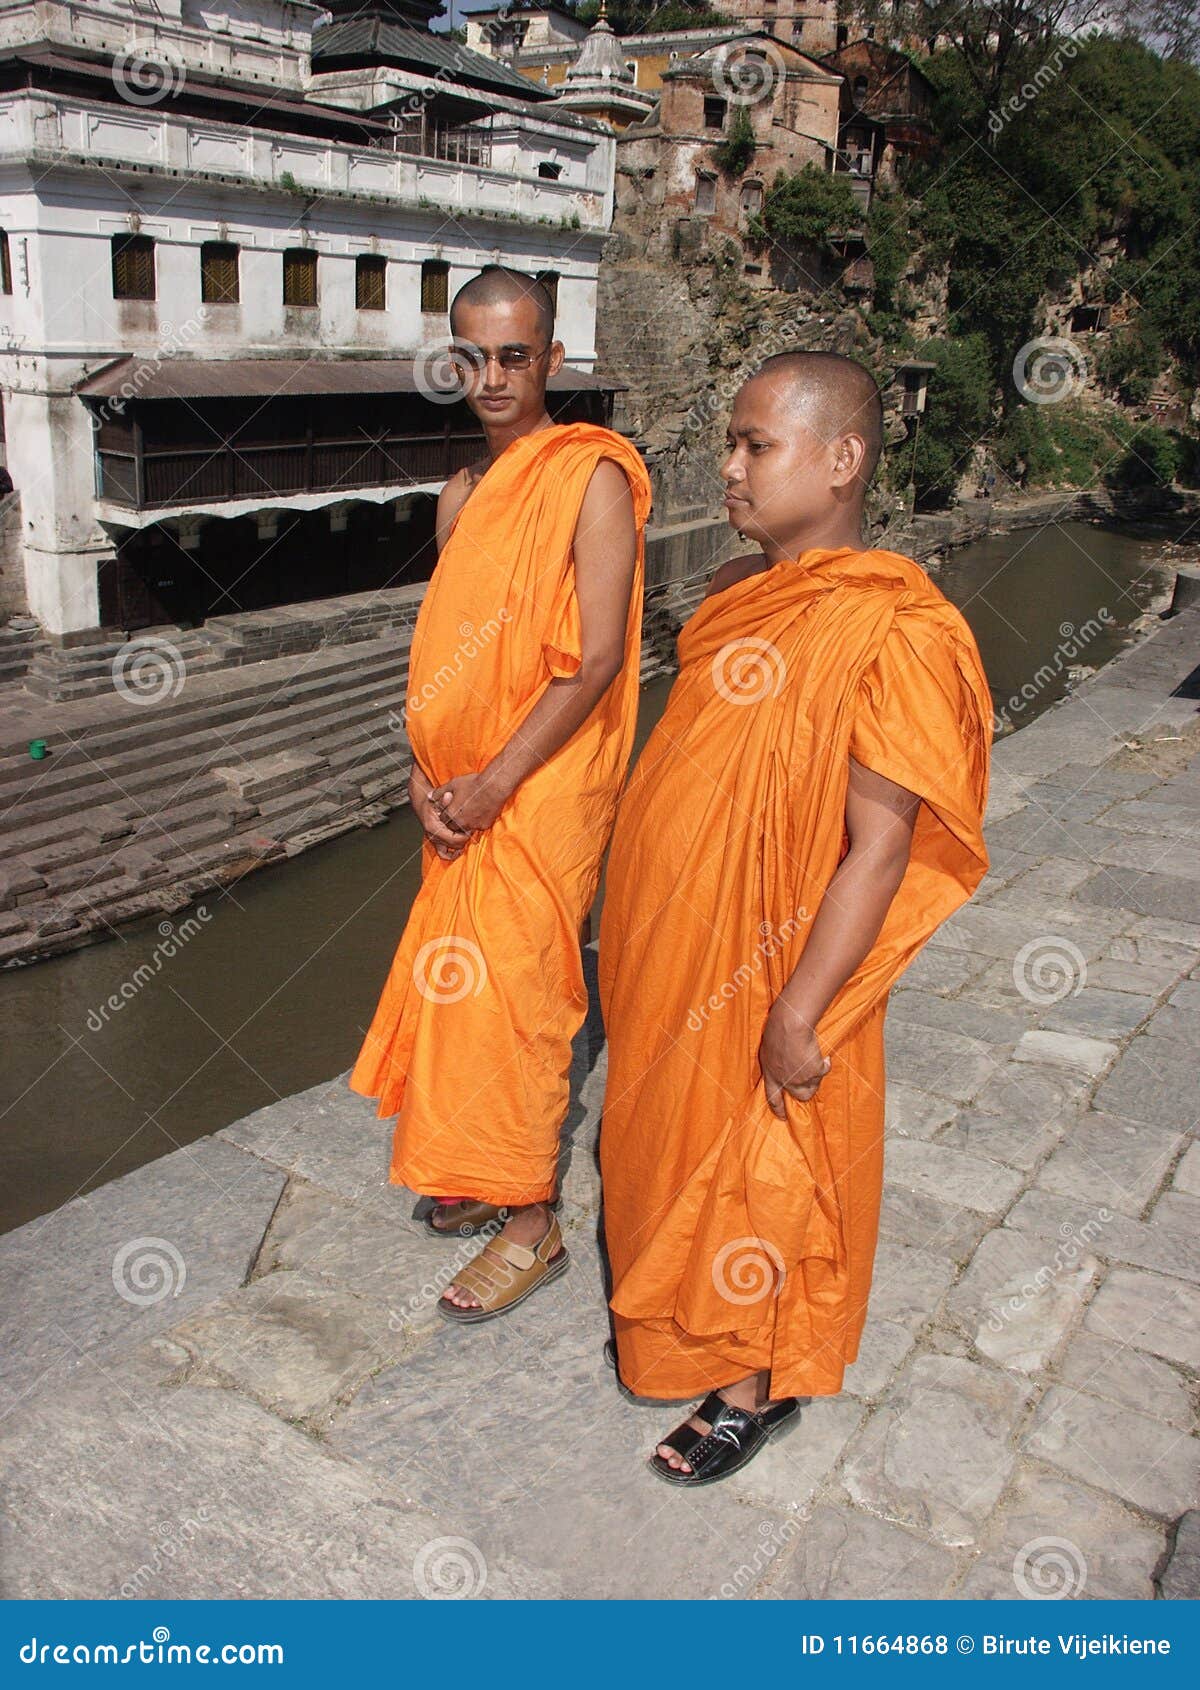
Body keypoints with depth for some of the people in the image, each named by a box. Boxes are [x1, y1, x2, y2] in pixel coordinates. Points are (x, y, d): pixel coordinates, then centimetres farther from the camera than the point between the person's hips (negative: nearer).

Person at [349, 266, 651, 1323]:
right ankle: (487, 1175, 35)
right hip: (464, 798, 7)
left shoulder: (590, 478, -12)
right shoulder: (464, 492, 11)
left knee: (512, 993, -1)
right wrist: (426, 774, -1)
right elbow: (442, 651, 13)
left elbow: (597, 660, -19)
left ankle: (533, 1225, 16)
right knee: (461, 981, 15)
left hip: (544, 790, -7)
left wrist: (493, 784, -18)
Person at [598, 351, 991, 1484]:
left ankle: (759, 1380, 34)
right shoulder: (739, 590, 4)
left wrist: (798, 1013, -21)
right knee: (669, 1138, 22)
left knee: (759, 1171, 11)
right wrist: (638, 938, 16)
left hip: (767, 974, -7)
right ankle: (667, 1315, 47)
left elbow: (878, 848, -22)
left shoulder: (892, 632, -22)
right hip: (672, 946, 7)